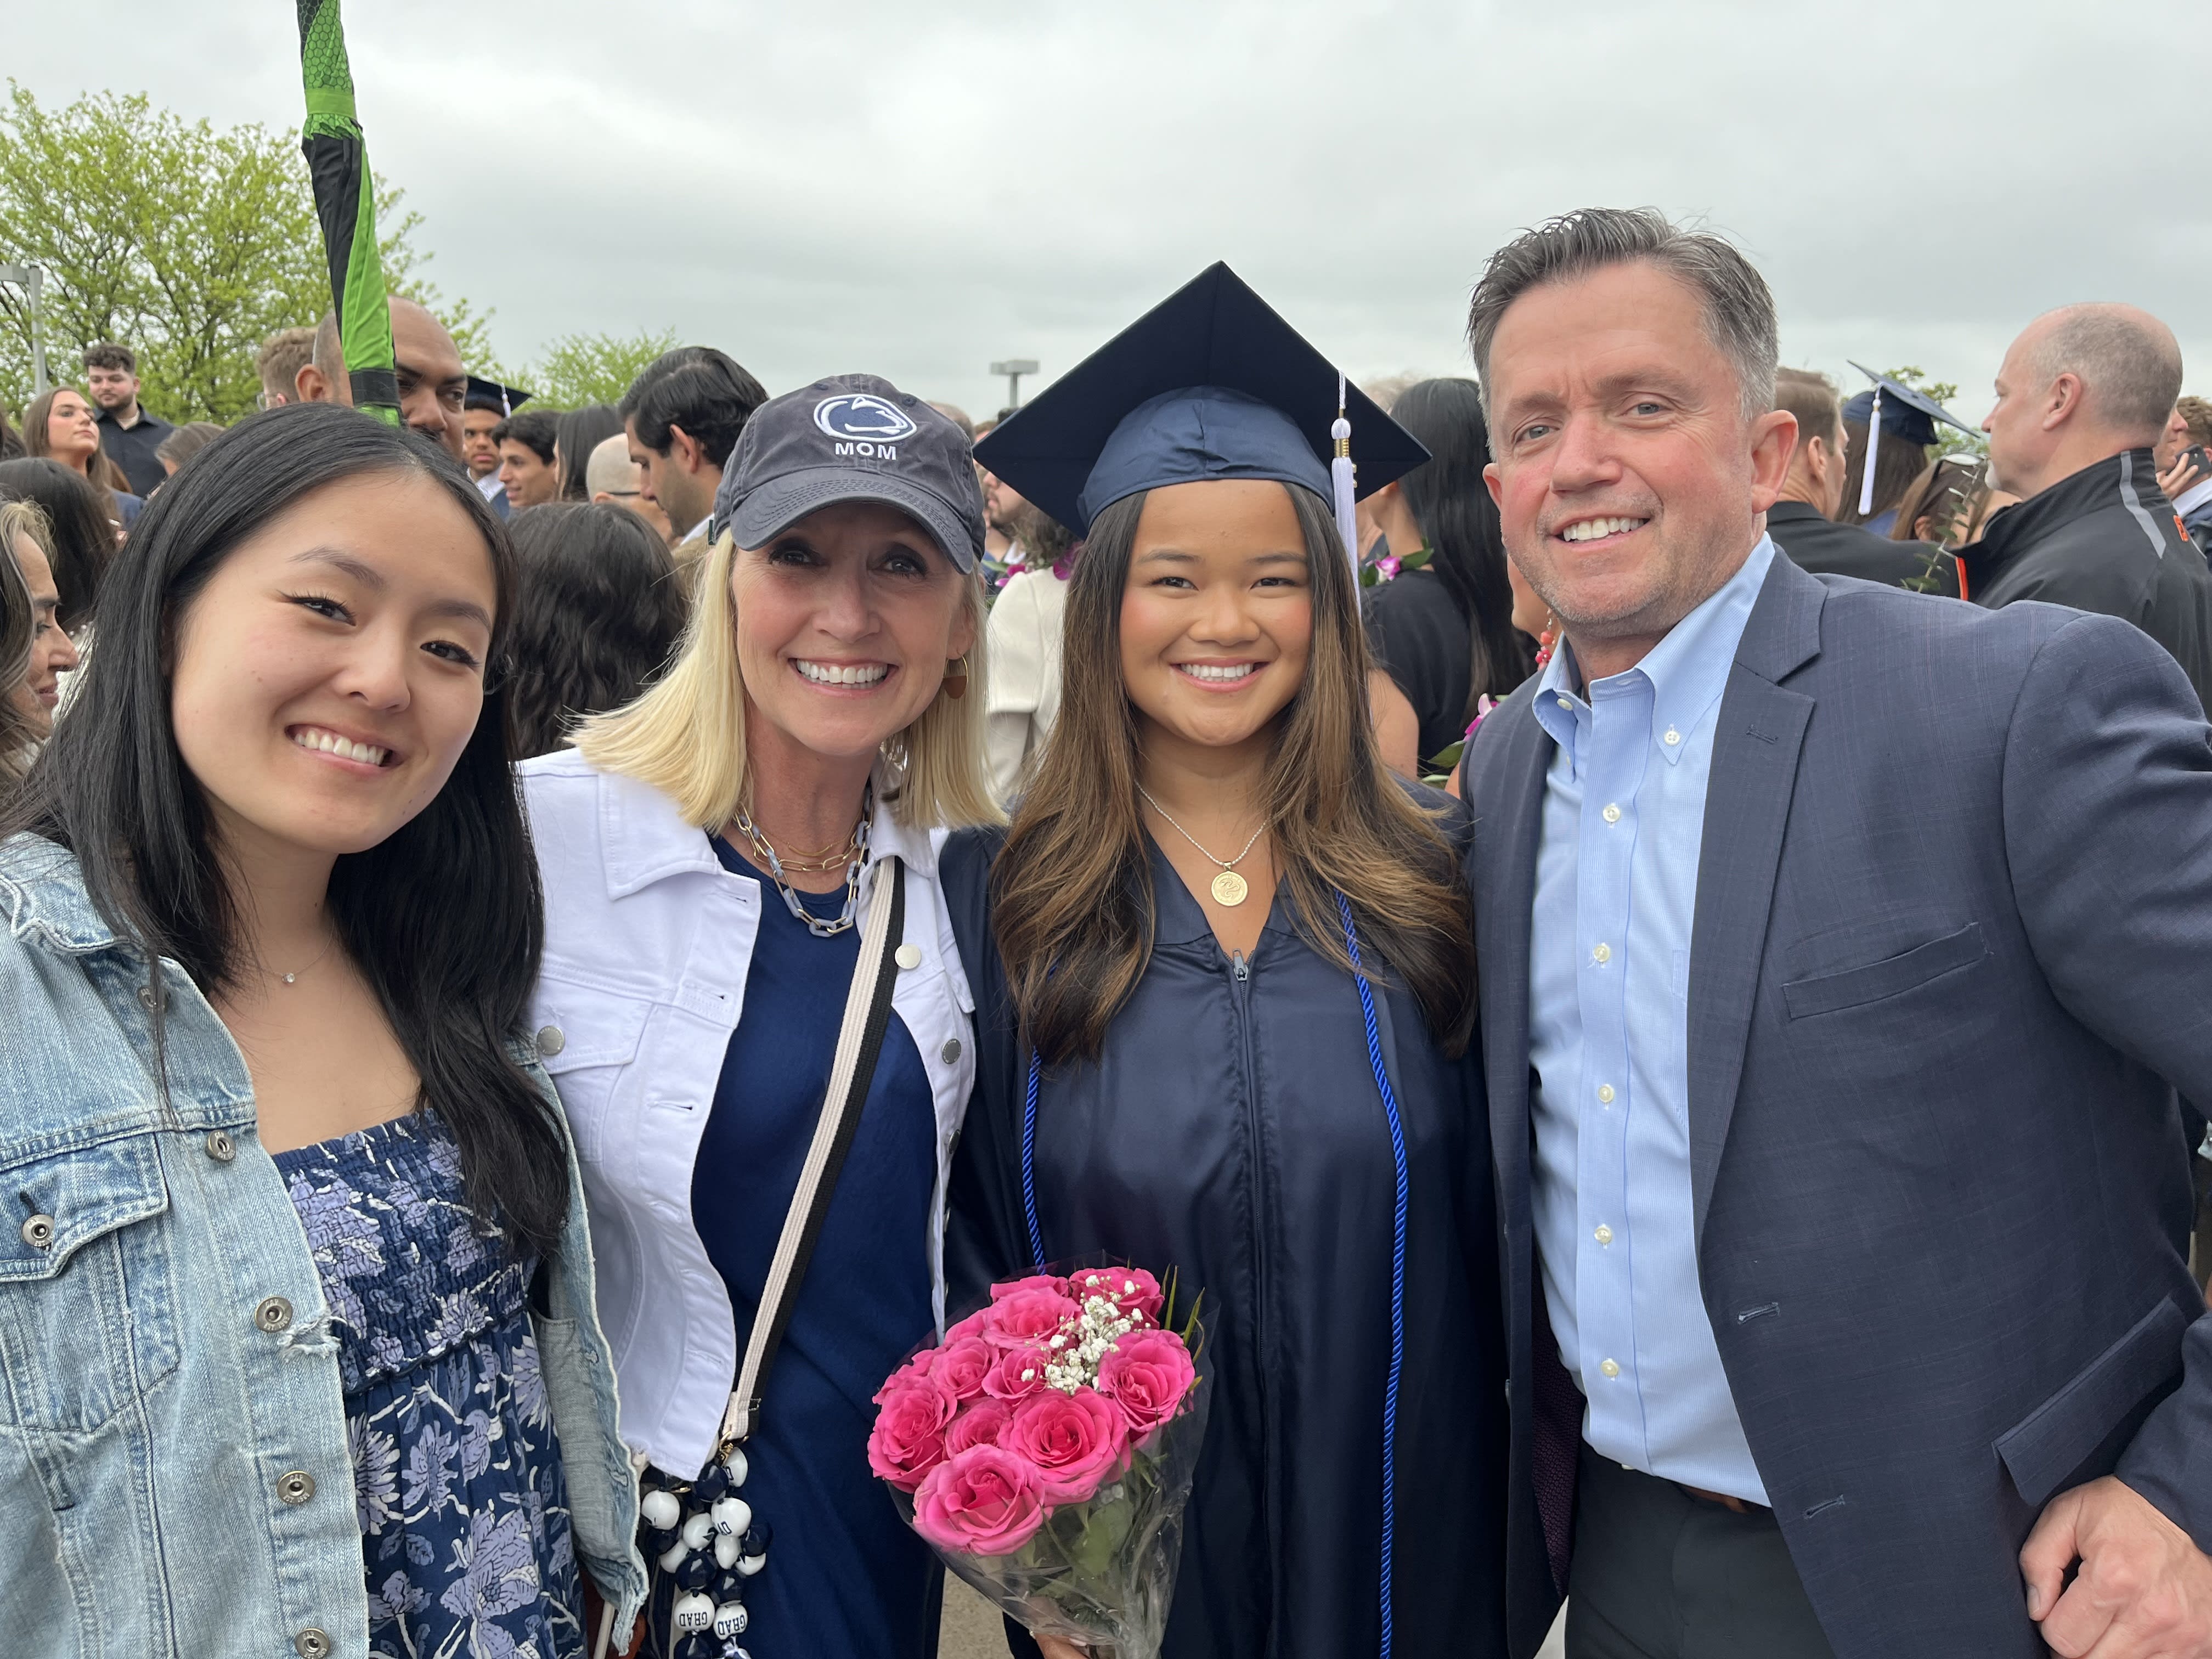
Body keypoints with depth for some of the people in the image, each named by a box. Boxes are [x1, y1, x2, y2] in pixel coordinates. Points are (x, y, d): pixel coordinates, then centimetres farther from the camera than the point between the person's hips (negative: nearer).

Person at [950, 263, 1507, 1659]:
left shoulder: (1438, 870, -7)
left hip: (1407, 1541, 1)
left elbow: (1507, 1204, 0)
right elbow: (966, 1235, -3)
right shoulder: (999, 897, -9)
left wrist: (1534, 1495, 0)